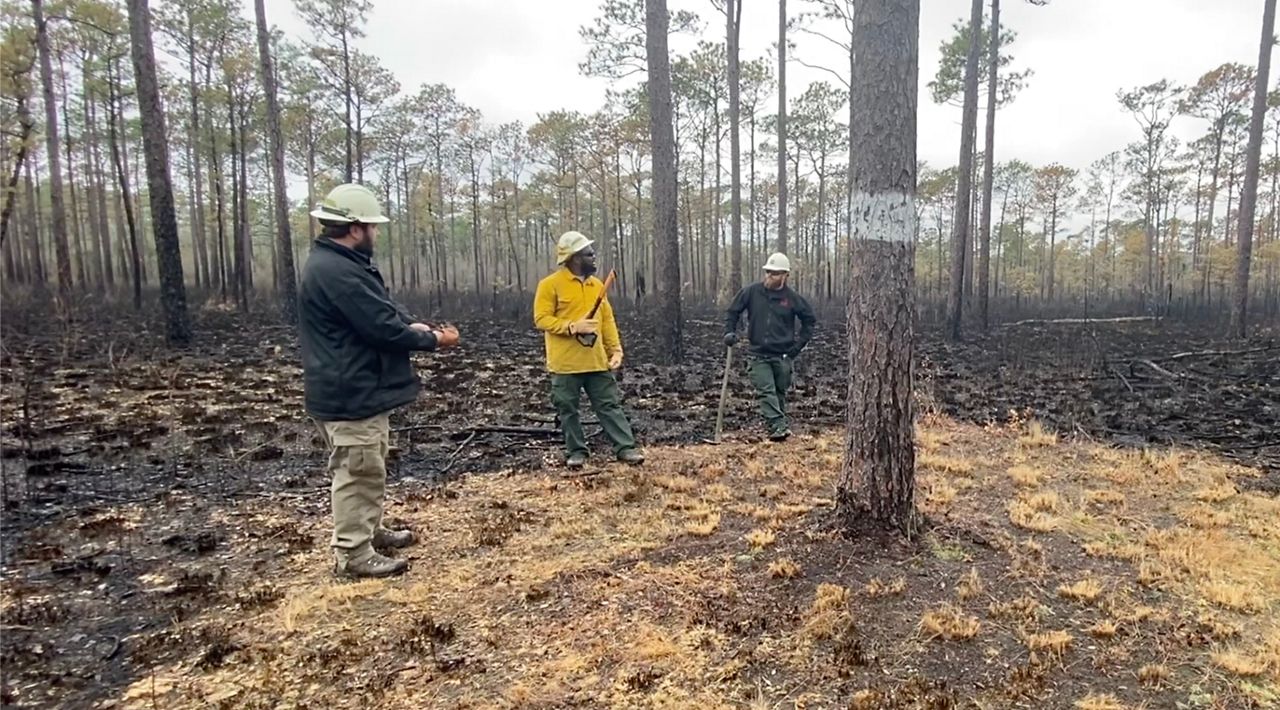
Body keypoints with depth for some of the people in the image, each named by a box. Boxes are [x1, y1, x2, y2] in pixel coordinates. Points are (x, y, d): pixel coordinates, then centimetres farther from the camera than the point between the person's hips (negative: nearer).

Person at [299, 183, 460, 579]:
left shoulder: (340, 264, 13)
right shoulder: (336, 272, -23)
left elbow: (385, 309, 14)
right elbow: (383, 326, -24)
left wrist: (421, 327, -3)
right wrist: (433, 341, -10)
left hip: (358, 389, 11)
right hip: (350, 394, -11)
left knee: (369, 469, 22)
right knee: (359, 473, -1)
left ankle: (370, 532, 36)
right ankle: (353, 554, 11)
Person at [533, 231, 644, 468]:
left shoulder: (596, 284, 11)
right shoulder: (550, 284, -7)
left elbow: (607, 320, 12)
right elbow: (541, 319, -11)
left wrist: (616, 350, 3)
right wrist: (573, 327, -22)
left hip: (596, 360, 4)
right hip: (566, 362, -4)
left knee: (610, 405, 5)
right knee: (568, 409, 6)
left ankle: (625, 448, 9)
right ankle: (576, 451, 19)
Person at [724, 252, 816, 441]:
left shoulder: (792, 298, -4)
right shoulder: (752, 292, -3)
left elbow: (809, 320, 9)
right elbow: (732, 311, 8)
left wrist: (799, 343, 3)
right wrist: (729, 332, -4)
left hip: (783, 356, 0)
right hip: (759, 355, 0)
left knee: (779, 393, 11)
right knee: (766, 391, -12)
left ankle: (777, 426, 26)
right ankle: (779, 426, -16)